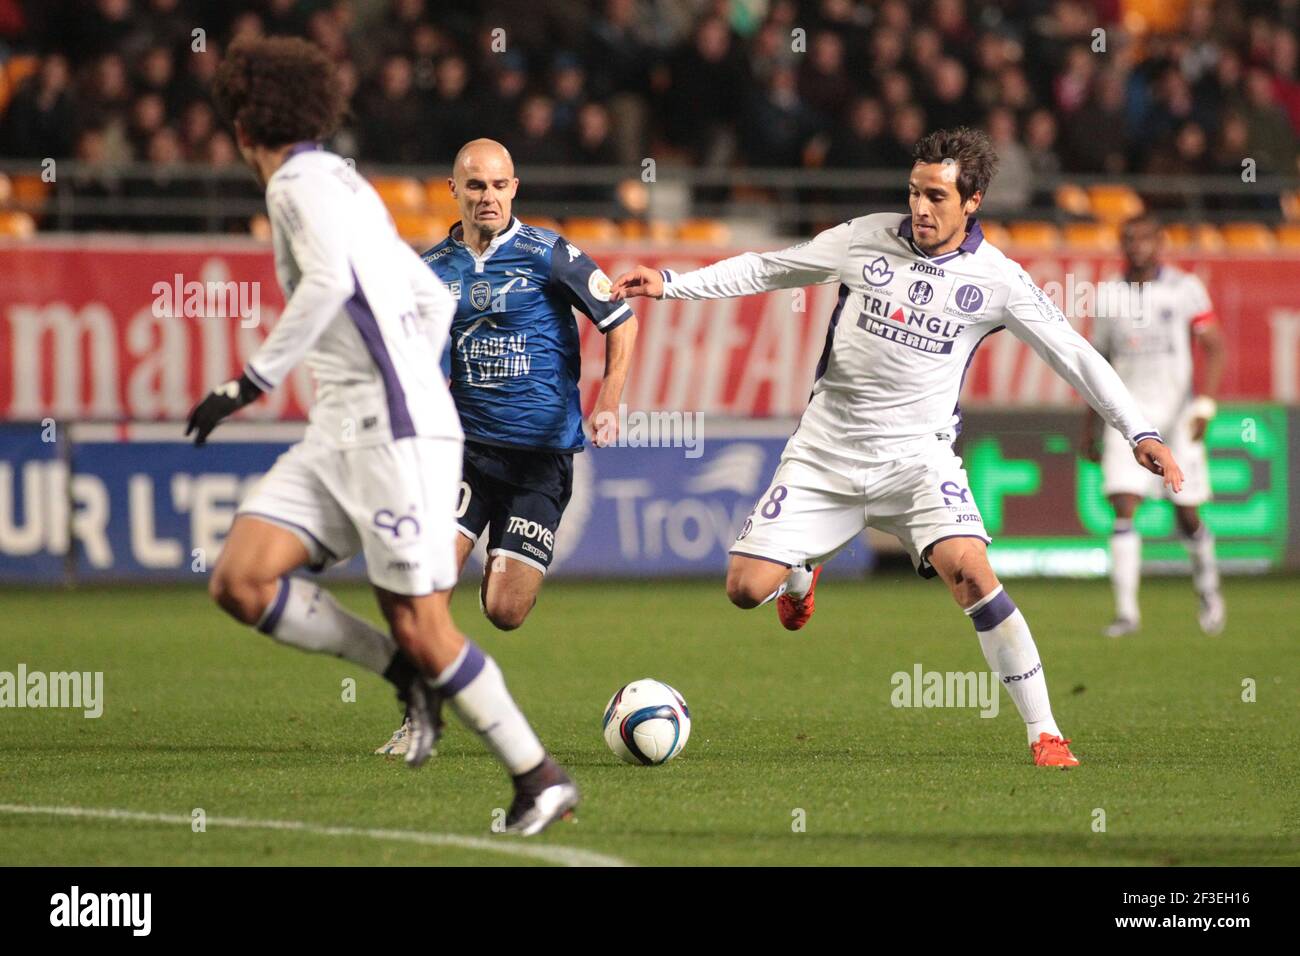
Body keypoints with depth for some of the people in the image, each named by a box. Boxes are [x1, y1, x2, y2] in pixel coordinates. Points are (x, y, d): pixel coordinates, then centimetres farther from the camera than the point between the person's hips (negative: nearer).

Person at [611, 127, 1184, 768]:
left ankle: (1044, 732, -19)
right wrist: (671, 283, 5)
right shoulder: (867, 239, -1)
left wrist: (1138, 432, -8)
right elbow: (767, 270, 10)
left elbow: (1074, 355, -1)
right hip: (826, 451, 2)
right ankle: (802, 575, 36)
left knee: (969, 570, -28)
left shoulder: (997, 280, -5)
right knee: (746, 588, -5)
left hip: (916, 455, -2)